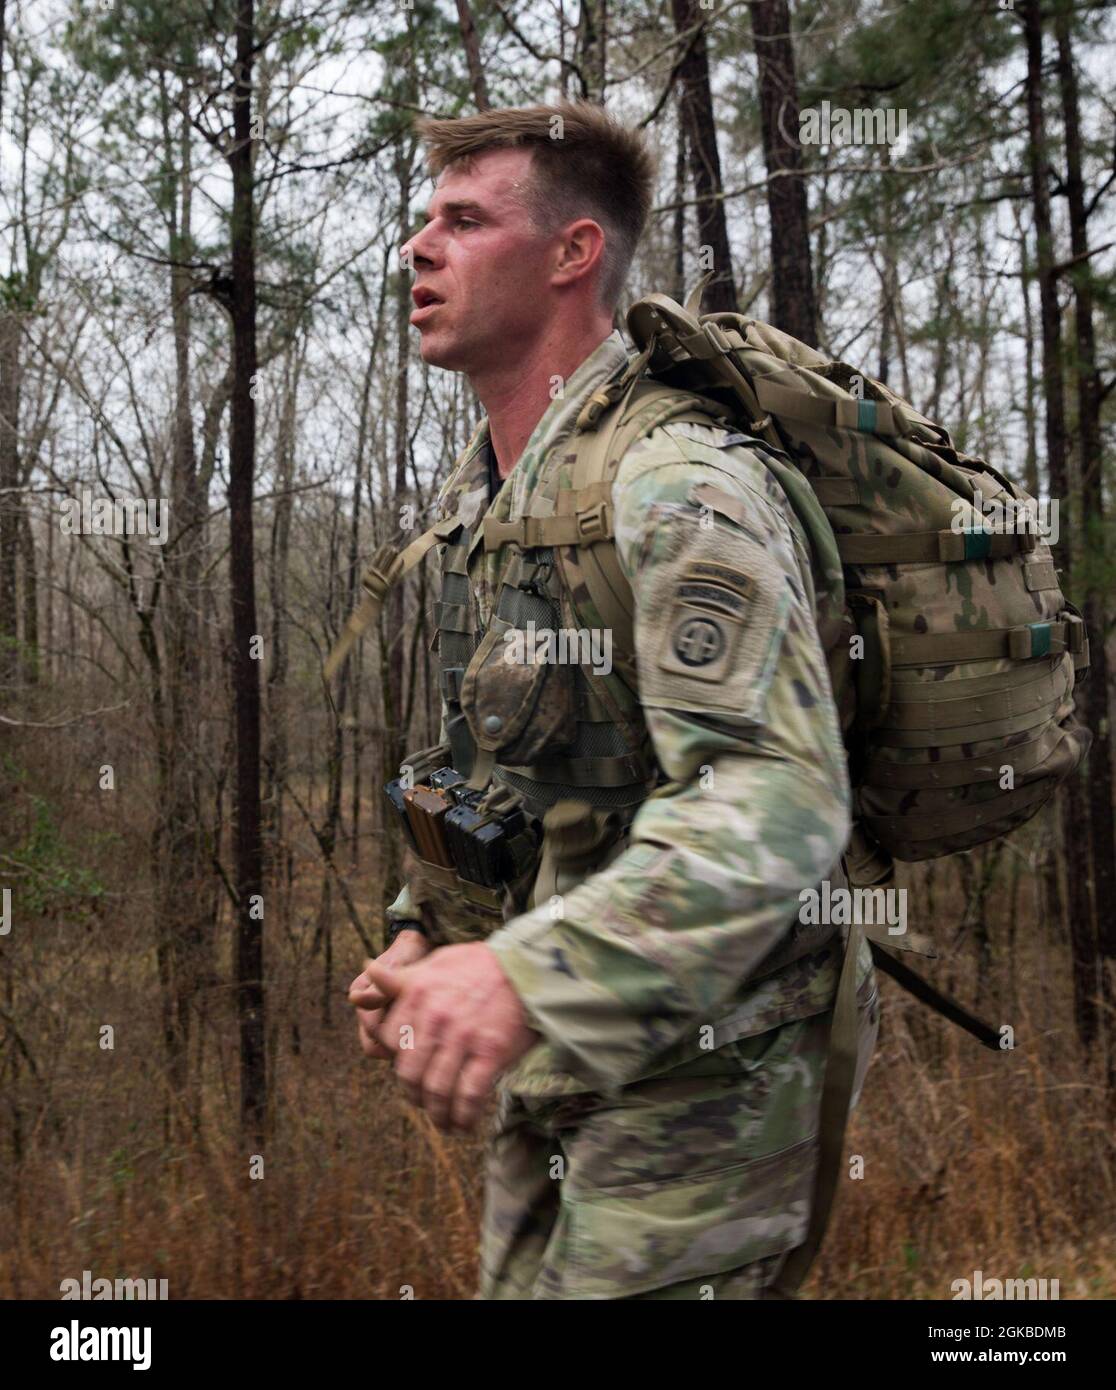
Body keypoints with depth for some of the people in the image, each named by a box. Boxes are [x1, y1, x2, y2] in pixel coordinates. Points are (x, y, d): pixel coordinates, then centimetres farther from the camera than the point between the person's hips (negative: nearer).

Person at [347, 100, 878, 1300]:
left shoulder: (677, 485, -20)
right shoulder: (476, 496, 11)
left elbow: (781, 800, -31)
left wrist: (526, 971, -40)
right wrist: (427, 933, 7)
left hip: (696, 1072, -9)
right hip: (548, 1064, 9)